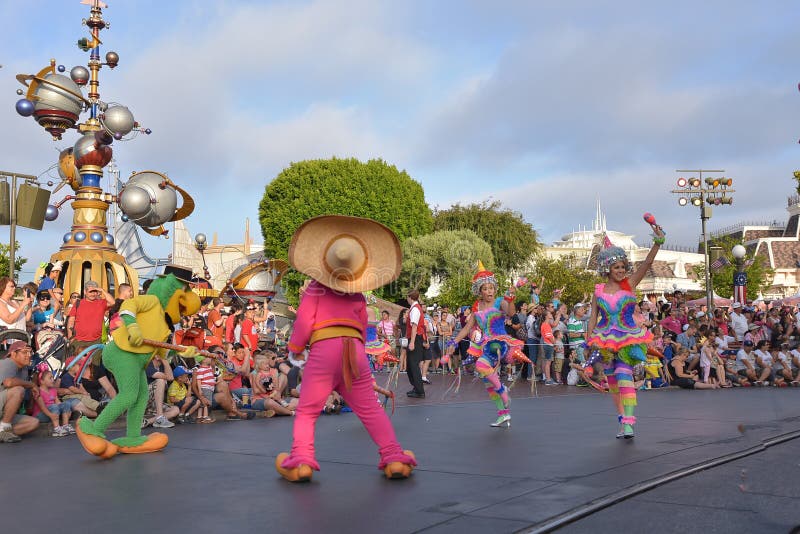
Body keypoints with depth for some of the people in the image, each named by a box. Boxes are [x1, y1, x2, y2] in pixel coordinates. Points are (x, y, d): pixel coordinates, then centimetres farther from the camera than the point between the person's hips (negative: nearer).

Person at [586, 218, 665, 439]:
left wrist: (658, 242, -23)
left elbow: (647, 263, -12)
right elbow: (593, 318, 6)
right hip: (605, 340, 3)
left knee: (624, 376, -16)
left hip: (628, 339, -3)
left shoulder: (630, 284, 0)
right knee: (612, 380, 10)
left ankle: (628, 422, -19)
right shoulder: (599, 291, 4)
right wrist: (589, 342, 0)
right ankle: (621, 417, 23)